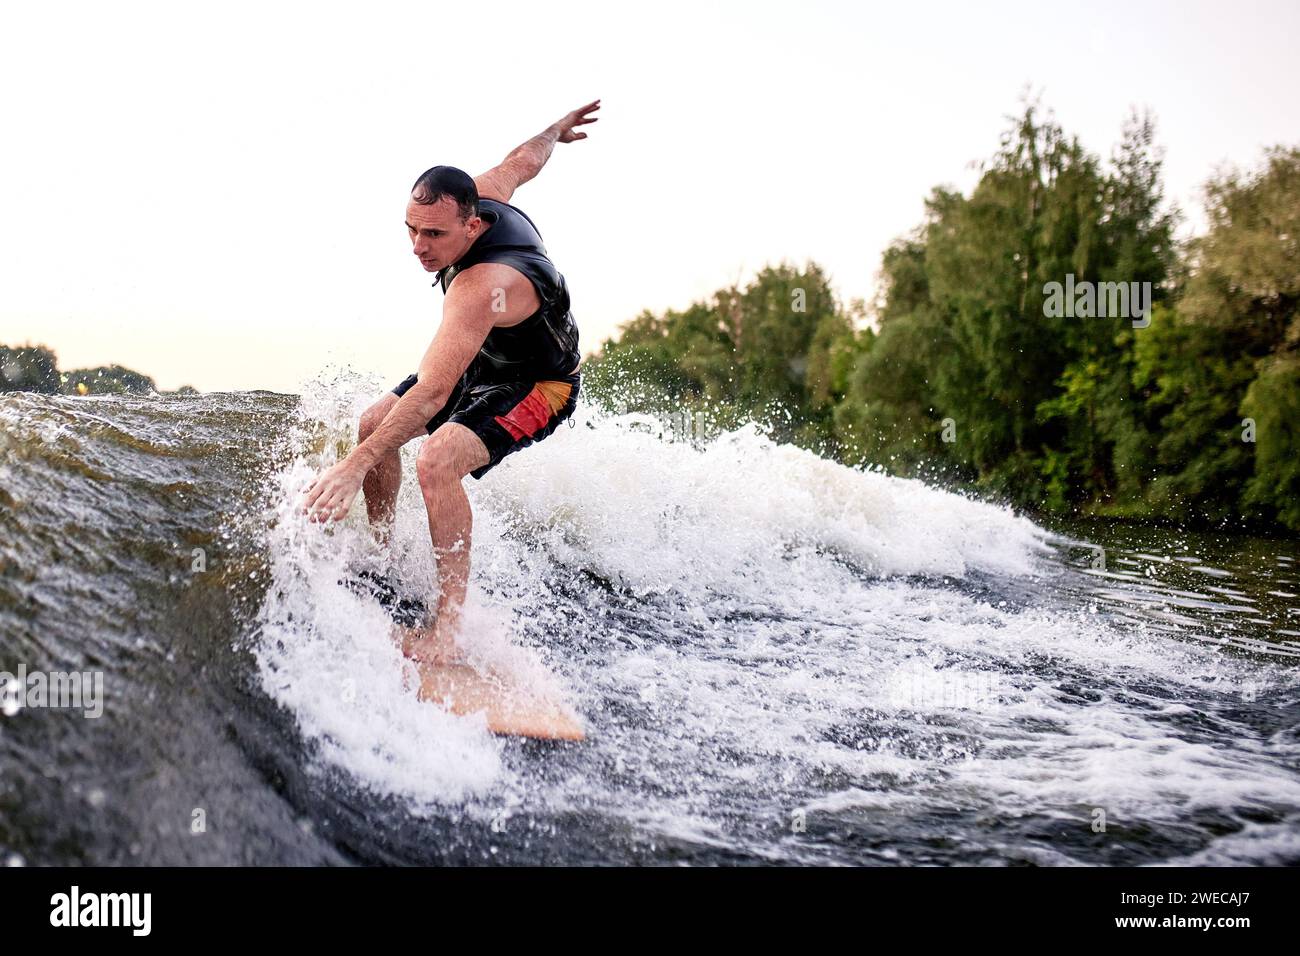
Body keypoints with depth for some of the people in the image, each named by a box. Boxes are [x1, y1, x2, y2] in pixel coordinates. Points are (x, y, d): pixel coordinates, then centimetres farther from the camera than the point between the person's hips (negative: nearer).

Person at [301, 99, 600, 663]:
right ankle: (381, 554, 23)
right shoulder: (482, 195, -18)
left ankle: (448, 626, -27)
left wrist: (355, 466, -50)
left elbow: (432, 391, -46)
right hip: (484, 361, 10)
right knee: (374, 424, 8)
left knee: (437, 462, -33)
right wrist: (557, 130, 28)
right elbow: (524, 160, 5)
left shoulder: (482, 288, -42)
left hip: (539, 385, -10)